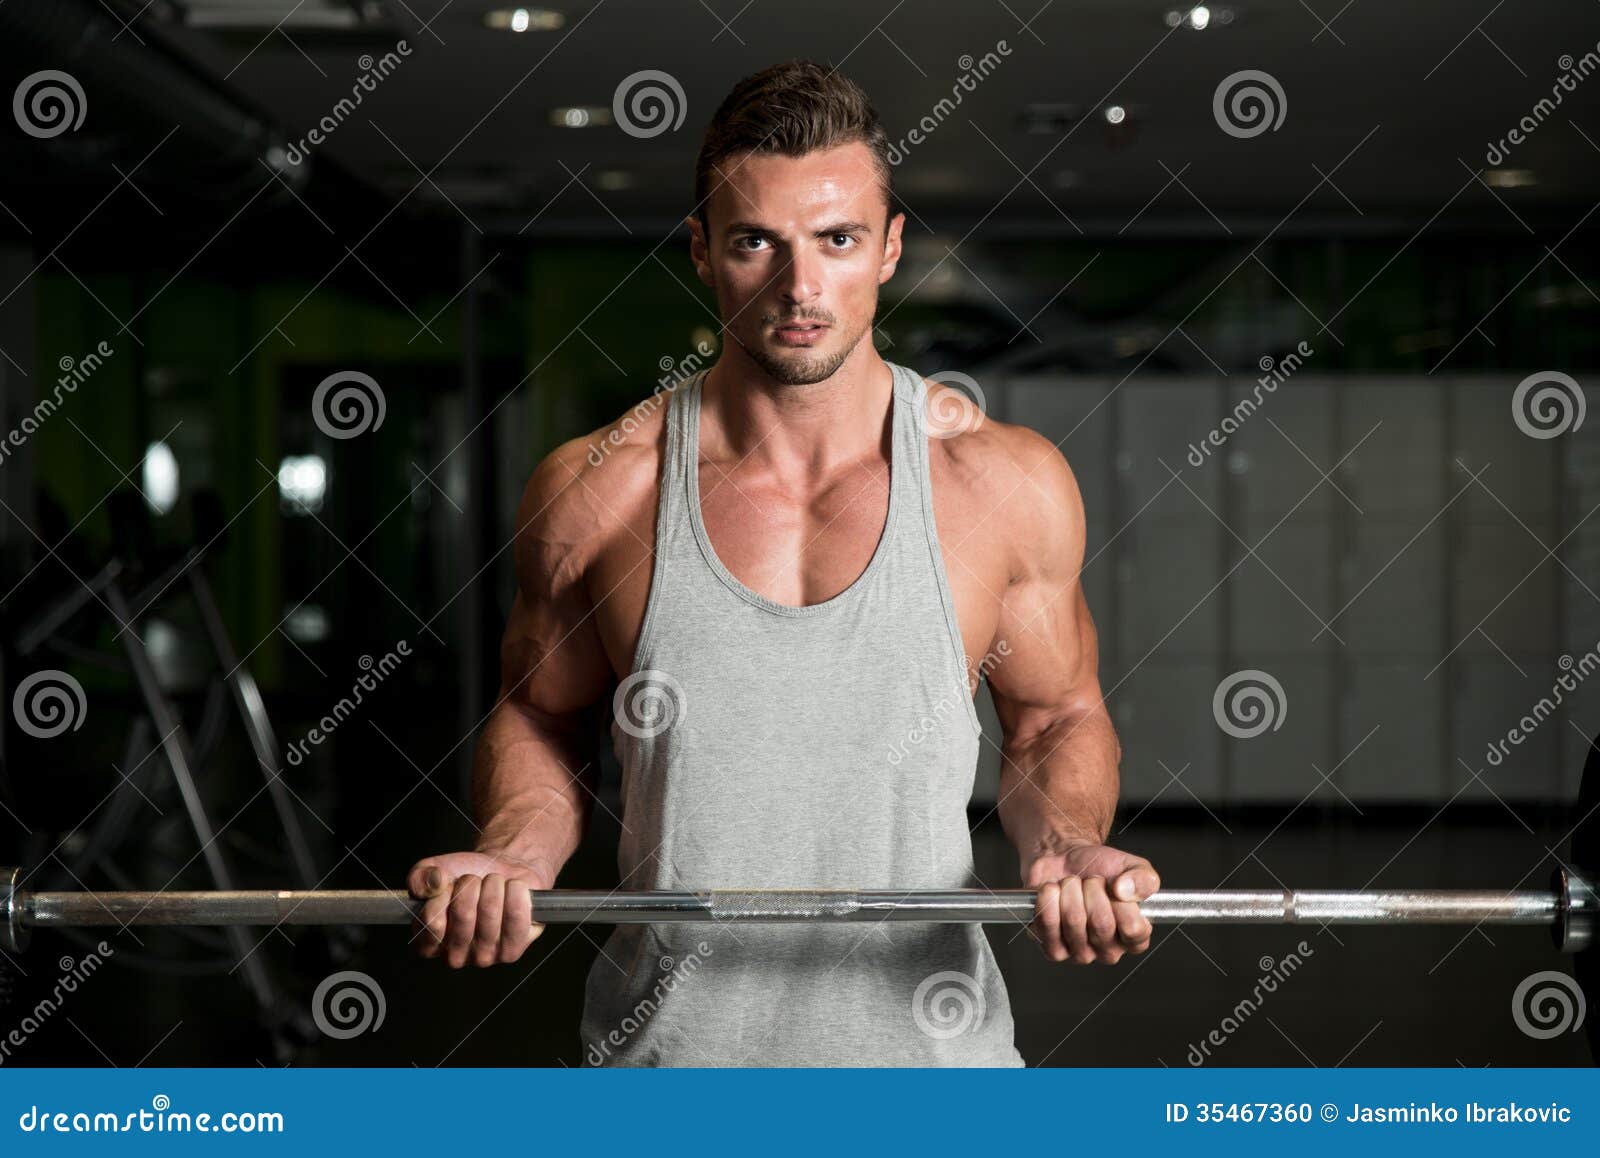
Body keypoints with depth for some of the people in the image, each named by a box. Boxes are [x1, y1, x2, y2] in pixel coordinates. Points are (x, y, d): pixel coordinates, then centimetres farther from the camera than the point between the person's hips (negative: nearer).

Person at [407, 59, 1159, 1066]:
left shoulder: (1005, 483, -5)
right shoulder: (596, 490, -5)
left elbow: (1055, 718, 8)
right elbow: (541, 716, 9)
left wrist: (1069, 847, -11)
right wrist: (514, 853, -10)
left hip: (926, 1048, 0)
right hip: (670, 1047, 0)